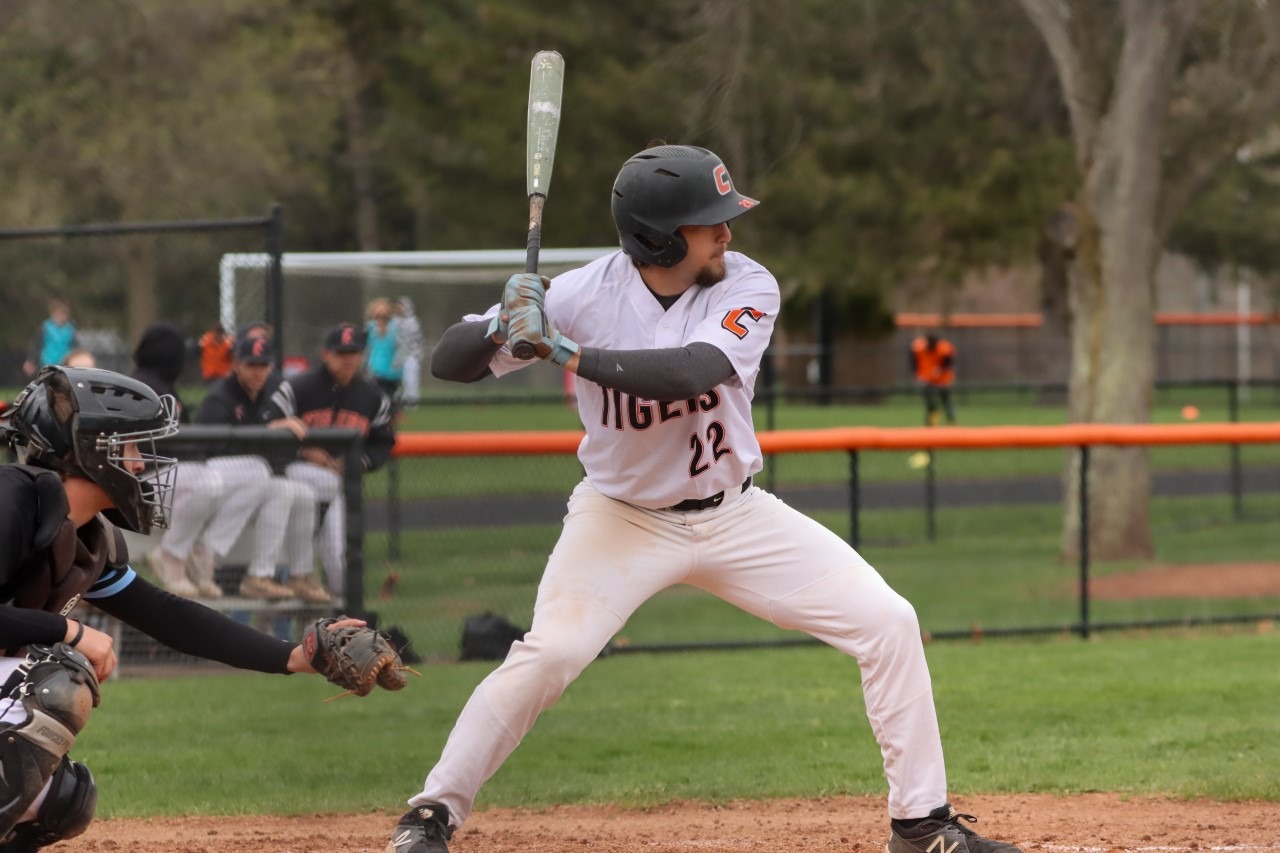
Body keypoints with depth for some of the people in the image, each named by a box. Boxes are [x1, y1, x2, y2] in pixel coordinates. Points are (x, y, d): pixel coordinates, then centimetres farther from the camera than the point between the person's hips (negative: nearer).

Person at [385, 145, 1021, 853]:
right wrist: (501, 327, -39)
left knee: (887, 623, -6)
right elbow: (448, 362, -17)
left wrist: (567, 352, -42)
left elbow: (690, 372, -35)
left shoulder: (746, 288, -16)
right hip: (623, 520, -3)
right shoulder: (587, 295, -18)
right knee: (548, 654, -25)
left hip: (733, 514, 3)